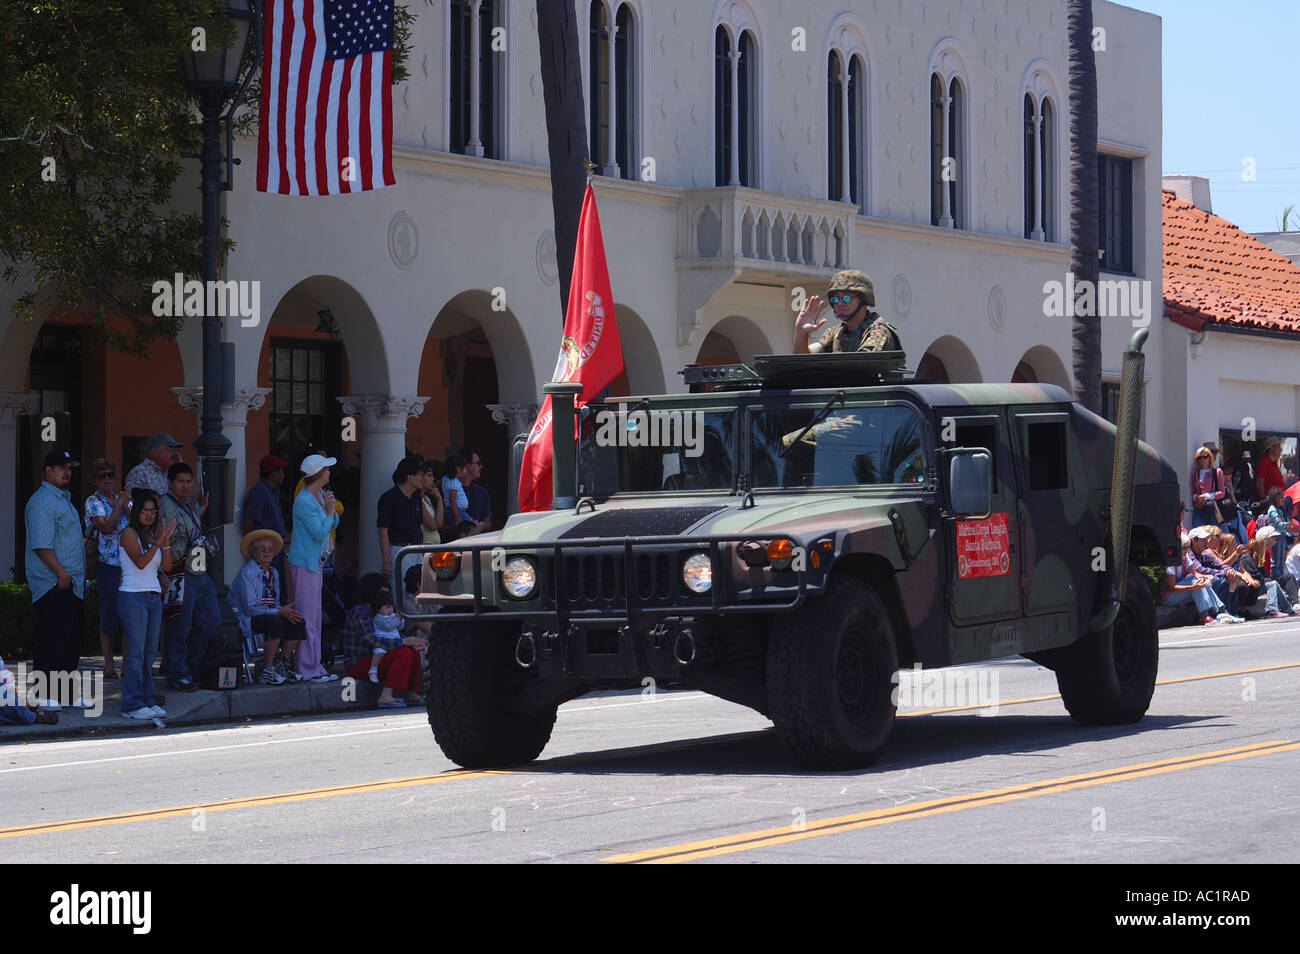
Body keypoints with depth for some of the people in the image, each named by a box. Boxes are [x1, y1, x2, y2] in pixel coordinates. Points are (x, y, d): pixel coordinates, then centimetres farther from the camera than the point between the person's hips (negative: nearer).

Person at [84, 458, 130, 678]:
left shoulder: (121, 499, 15)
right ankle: (108, 664, 3)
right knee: (108, 616, -4)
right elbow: (106, 526, -15)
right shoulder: (93, 502, -1)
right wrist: (120, 505, -10)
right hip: (107, 566, -5)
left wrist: (127, 504, -2)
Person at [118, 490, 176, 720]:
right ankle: (132, 704, -8)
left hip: (154, 596, 7)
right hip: (133, 597, -7)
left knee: (150, 652, 7)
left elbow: (167, 567, 9)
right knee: (135, 652, -9)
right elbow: (140, 562, -15)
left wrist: (167, 541, -3)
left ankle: (146, 700, 11)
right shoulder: (129, 534, -3)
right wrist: (159, 541, -19)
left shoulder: (153, 534, 16)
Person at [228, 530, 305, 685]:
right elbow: (250, 608, -18)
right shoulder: (247, 572, -11)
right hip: (245, 619, -8)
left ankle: (282, 666, -5)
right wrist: (279, 612, -20)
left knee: (297, 623, -14)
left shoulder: (273, 573, 15)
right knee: (274, 622, -36)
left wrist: (287, 611, -5)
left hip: (267, 614, 8)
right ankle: (266, 670, -28)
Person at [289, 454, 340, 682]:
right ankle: (309, 670, -5)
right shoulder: (304, 501, -19)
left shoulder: (319, 494, 11)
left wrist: (330, 508, -3)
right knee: (307, 616, -7)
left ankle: (315, 667, 18)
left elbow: (333, 524, 16)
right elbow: (320, 533, -20)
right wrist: (330, 510, -9)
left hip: (316, 561, 10)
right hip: (304, 562, -10)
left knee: (315, 616, 13)